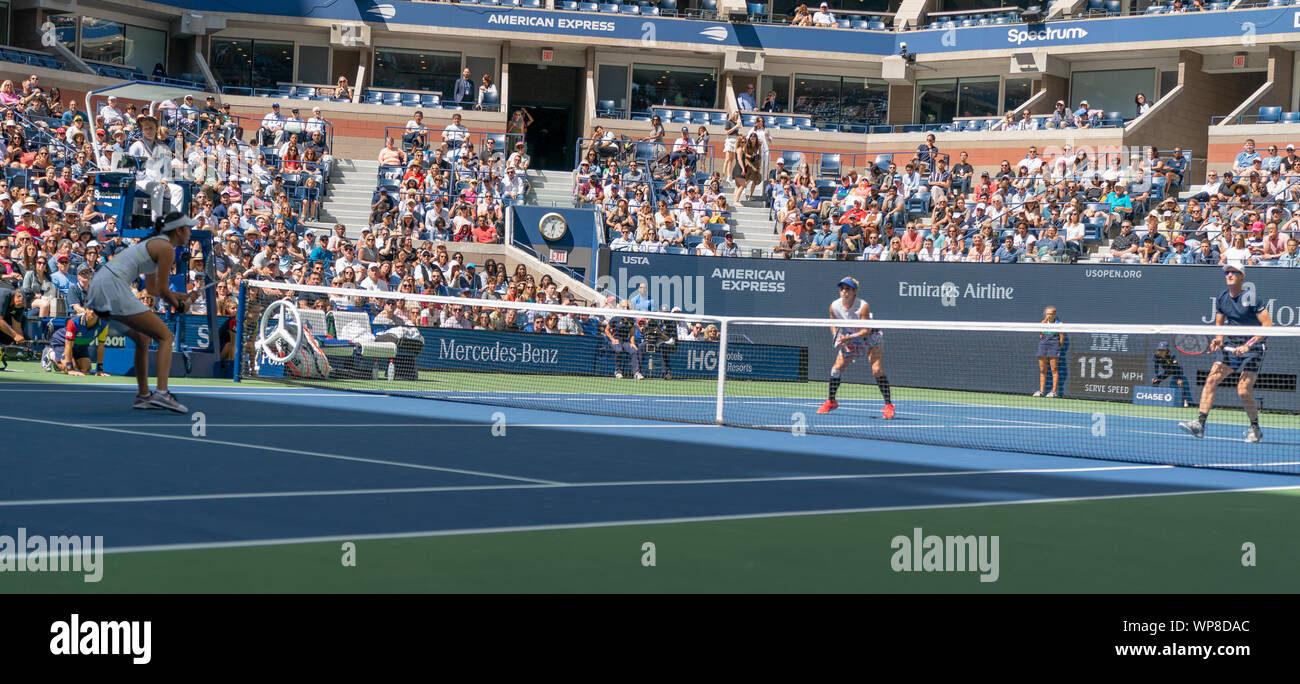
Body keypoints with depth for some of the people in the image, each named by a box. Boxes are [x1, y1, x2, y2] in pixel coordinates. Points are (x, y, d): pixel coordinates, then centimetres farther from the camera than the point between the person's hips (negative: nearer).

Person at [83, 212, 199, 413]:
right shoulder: (166, 248, -3)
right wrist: (180, 306, 14)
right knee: (165, 336, -7)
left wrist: (185, 297, 31)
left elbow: (152, 289, 32)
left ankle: (143, 395, 22)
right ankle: (161, 393, -21)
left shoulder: (155, 243, 25)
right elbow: (162, 290, -4)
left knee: (143, 339, 23)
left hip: (99, 285, 10)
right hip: (113, 290, -10)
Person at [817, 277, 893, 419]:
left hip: (870, 338, -4)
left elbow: (866, 330, -29)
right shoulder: (834, 306, -15)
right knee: (836, 368, -3)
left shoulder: (863, 306, -29)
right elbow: (833, 324, 3)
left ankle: (888, 405, -11)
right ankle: (831, 402, 16)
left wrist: (850, 337, -42)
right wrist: (837, 338, -16)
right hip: (850, 339, 5)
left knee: (877, 370, -19)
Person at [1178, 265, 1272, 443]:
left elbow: (1268, 325, -15)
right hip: (1230, 348, 5)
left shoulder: (1252, 298, -12)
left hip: (1252, 349, -5)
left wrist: (1248, 345, -21)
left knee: (1243, 391, -13)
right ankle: (1199, 424, -15)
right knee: (1211, 380, -11)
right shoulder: (1221, 298, 5)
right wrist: (1219, 340, -4)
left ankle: (1255, 429, 9)